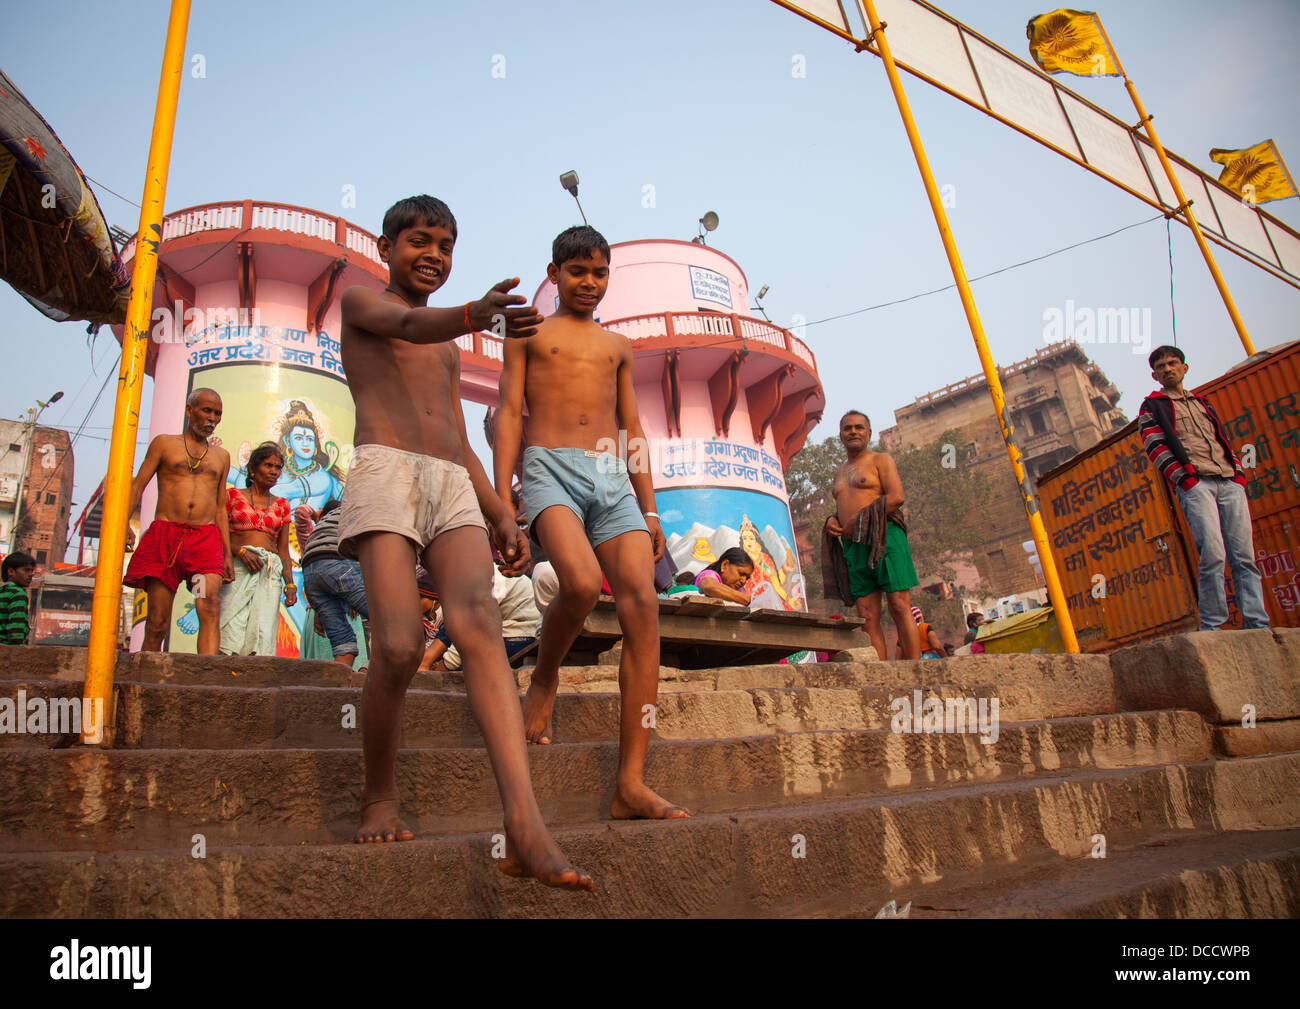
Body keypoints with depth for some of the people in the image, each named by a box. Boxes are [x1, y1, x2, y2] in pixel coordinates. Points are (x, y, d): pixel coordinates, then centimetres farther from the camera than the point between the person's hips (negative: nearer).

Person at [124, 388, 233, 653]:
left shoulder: (221, 456, 21)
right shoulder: (164, 443, 14)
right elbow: (137, 486, 9)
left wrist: (228, 554, 13)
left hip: (206, 538, 1)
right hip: (165, 534, -1)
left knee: (210, 607, -22)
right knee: (157, 622, -3)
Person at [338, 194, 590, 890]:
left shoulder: (448, 351, 34)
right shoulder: (358, 301, 18)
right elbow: (406, 323, -8)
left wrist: (500, 515, 13)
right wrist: (479, 314, -30)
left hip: (454, 489, 4)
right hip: (385, 471, -4)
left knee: (477, 620, -23)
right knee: (400, 647, -20)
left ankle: (525, 828, -36)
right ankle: (379, 801, 5)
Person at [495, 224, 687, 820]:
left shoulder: (617, 347, 27)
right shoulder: (528, 333, 19)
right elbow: (509, 414, 9)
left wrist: (649, 510, 12)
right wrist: (502, 498, -5)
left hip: (612, 478, 4)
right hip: (551, 466, -3)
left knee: (642, 604, -17)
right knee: (582, 583, -32)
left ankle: (631, 785, -17)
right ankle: (543, 682, 2)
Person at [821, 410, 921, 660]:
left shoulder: (880, 460, 8)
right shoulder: (839, 472, 26)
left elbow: (897, 497, -6)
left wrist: (857, 521, -10)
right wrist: (833, 521, 8)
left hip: (884, 539, -6)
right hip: (853, 548, 6)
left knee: (900, 608, -11)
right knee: (867, 618, -2)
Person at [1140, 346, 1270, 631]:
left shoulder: (1202, 402, 30)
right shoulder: (1152, 406, 13)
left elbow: (1223, 439, 28)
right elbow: (1155, 446, 0)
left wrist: (1239, 471, 11)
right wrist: (1183, 476, -13)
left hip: (1230, 483, 5)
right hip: (1195, 484, -5)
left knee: (1245, 556, -4)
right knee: (1213, 555, -18)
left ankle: (1258, 626, -4)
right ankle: (1211, 626, -11)